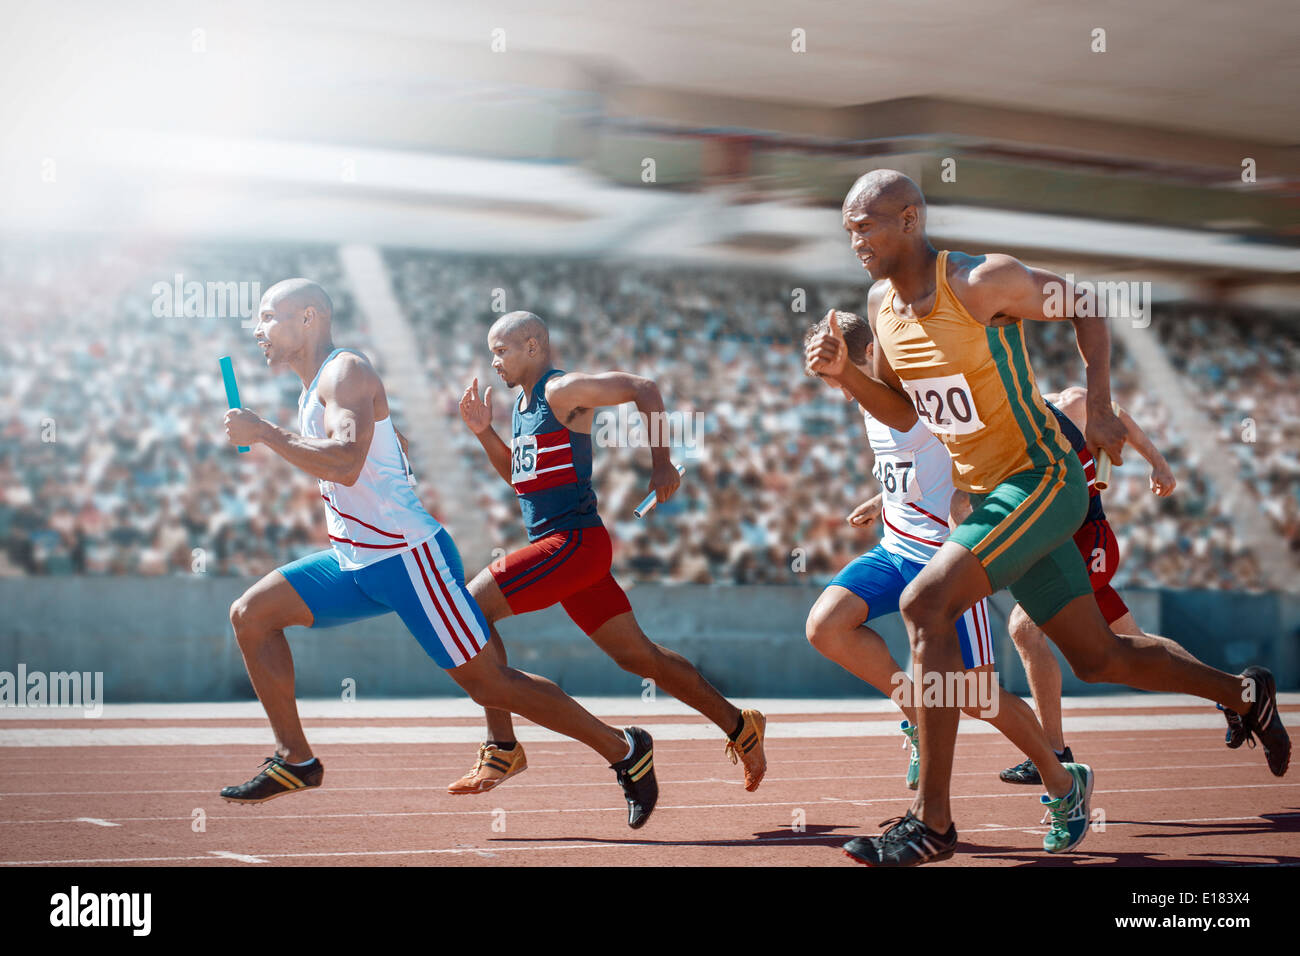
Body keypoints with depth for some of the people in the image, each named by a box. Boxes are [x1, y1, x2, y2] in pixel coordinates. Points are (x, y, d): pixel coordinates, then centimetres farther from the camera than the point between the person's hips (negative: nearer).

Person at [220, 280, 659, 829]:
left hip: (406, 556, -9)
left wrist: (261, 432, -24)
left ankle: (624, 750, 3)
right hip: (356, 562, 10)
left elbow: (346, 463, -30)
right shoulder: (314, 388, 17)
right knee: (251, 614, 1)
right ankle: (294, 760, 5)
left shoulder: (345, 371, -13)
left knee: (485, 682, -8)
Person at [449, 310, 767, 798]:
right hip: (564, 547, 9)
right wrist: (483, 432, 14)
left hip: (574, 541, -9)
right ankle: (739, 726, 20)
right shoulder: (521, 405, 18)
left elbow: (643, 388, -11)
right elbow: (519, 475, 28)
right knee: (638, 656, 12)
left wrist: (661, 463, -13)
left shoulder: (563, 391, -9)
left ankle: (502, 747, -13)